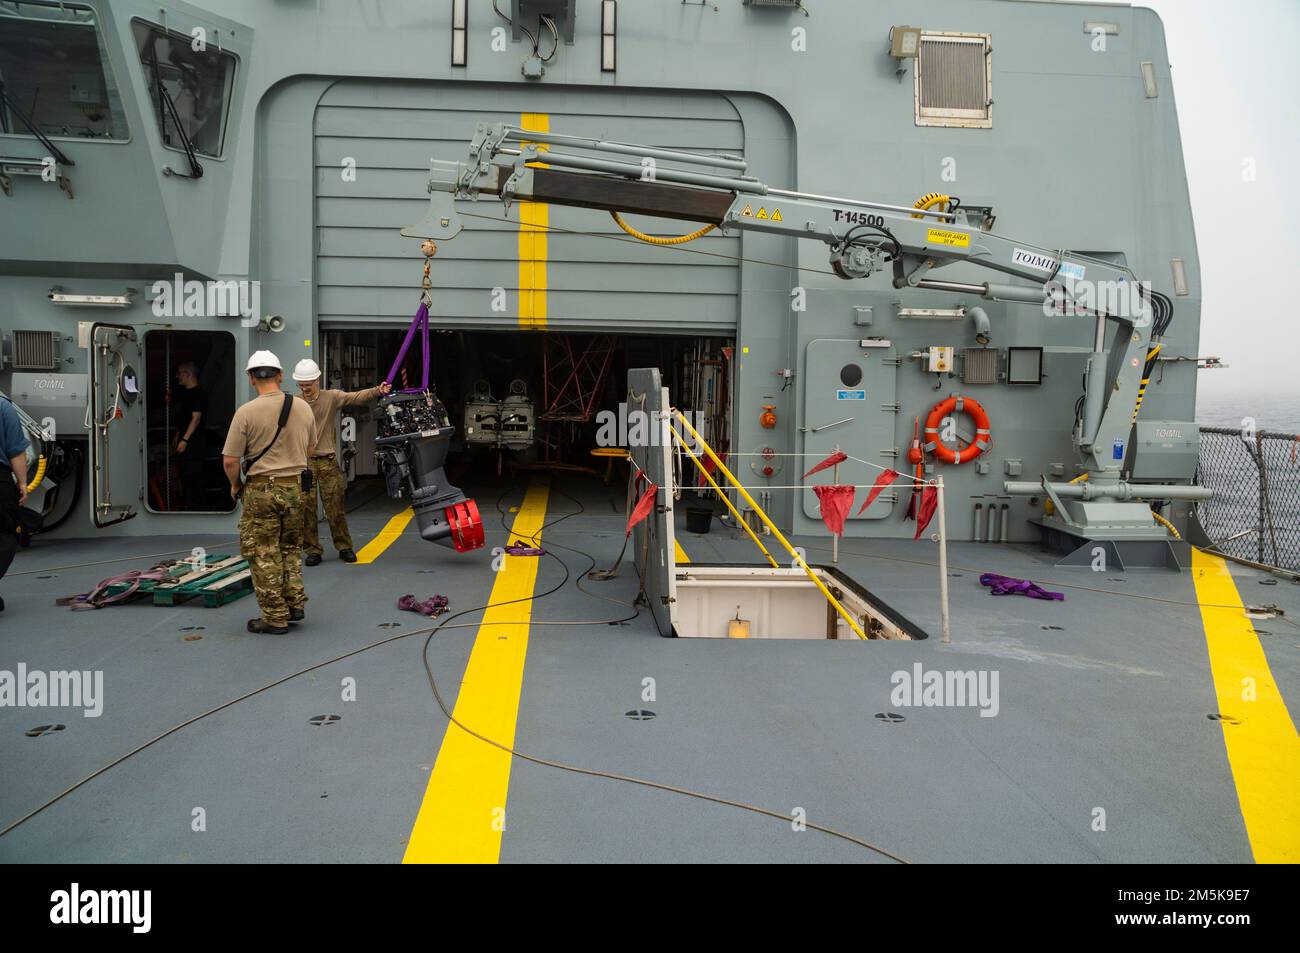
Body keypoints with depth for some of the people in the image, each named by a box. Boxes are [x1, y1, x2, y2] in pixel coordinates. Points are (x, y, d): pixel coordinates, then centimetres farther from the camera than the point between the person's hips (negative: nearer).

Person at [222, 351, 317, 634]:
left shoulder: (246, 412, -14)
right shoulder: (303, 407, 0)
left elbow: (230, 460, -13)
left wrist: (236, 485, 6)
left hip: (261, 489, -5)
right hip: (294, 487, 5)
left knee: (263, 555, 5)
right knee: (289, 549, 21)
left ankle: (275, 618, 9)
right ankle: (295, 604, 21)